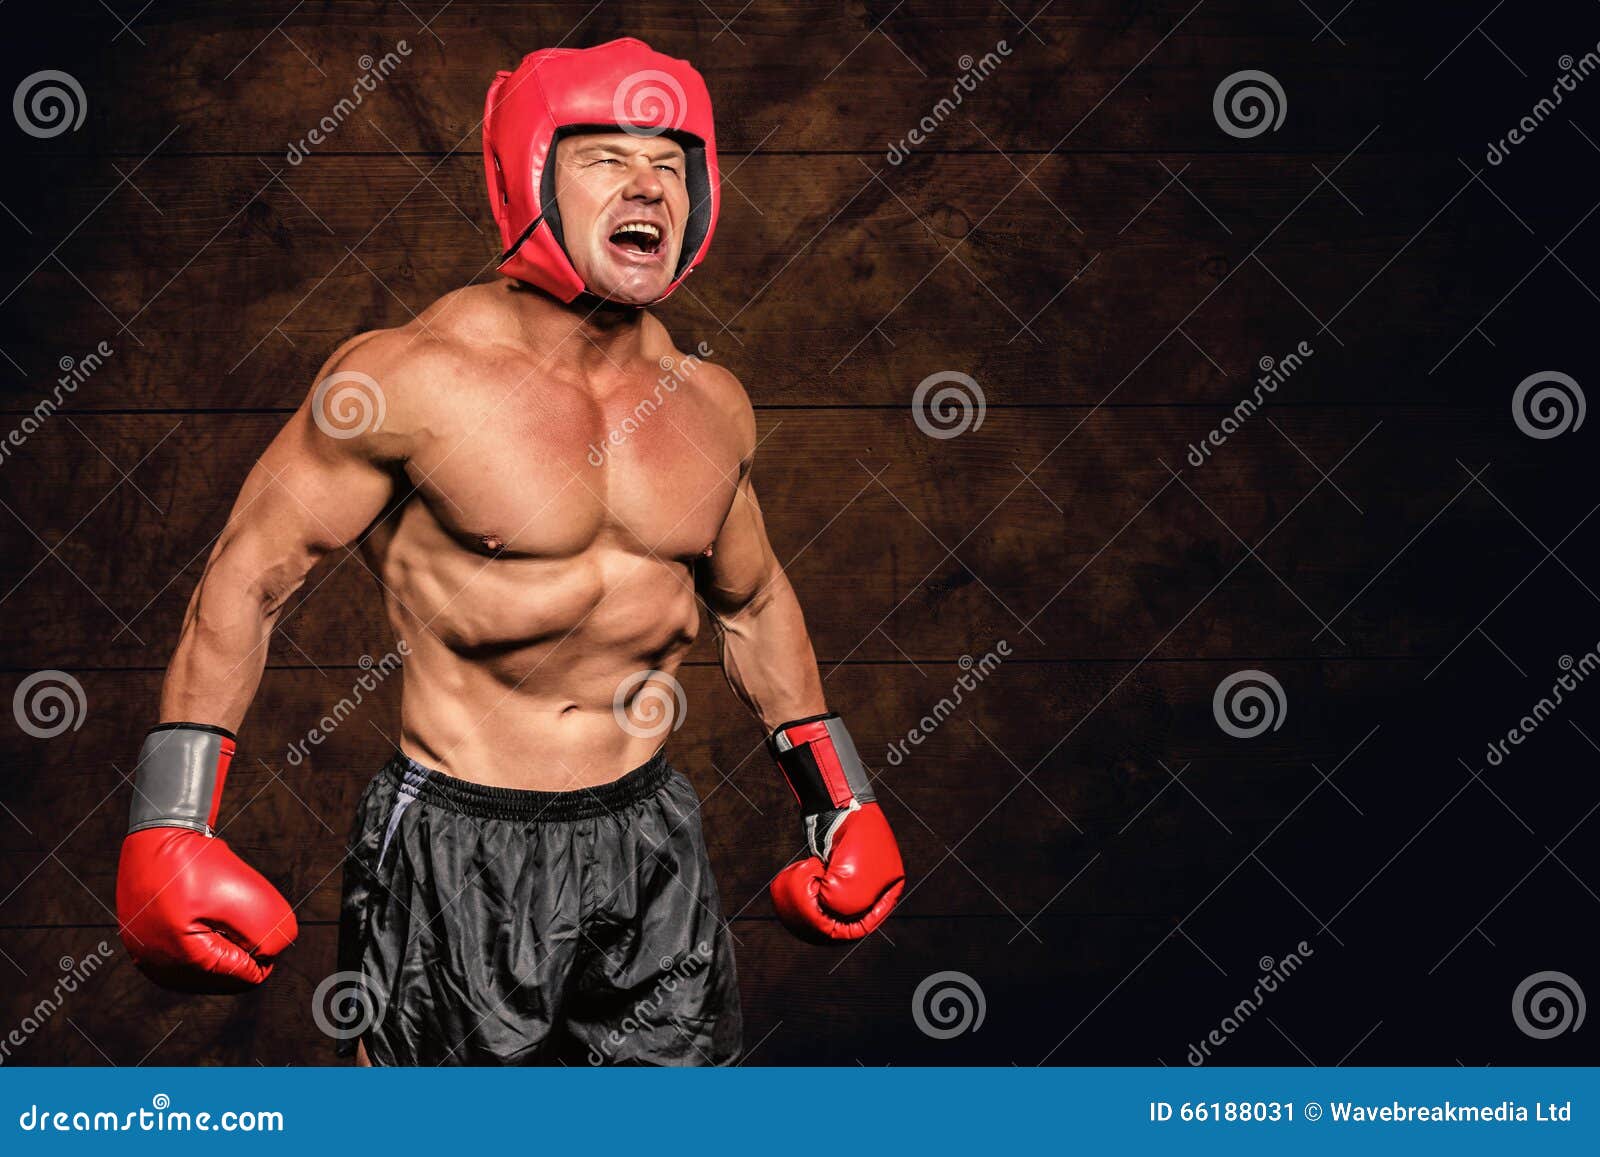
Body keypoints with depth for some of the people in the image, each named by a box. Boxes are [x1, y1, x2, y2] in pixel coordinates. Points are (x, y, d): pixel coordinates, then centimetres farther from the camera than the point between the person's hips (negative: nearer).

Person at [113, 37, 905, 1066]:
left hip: (652, 838, 5)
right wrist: (170, 827, -11)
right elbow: (251, 578, -6)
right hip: (460, 854, -5)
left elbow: (755, 602, 19)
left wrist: (842, 802, 20)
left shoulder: (711, 403, 4)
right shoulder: (414, 375, -12)